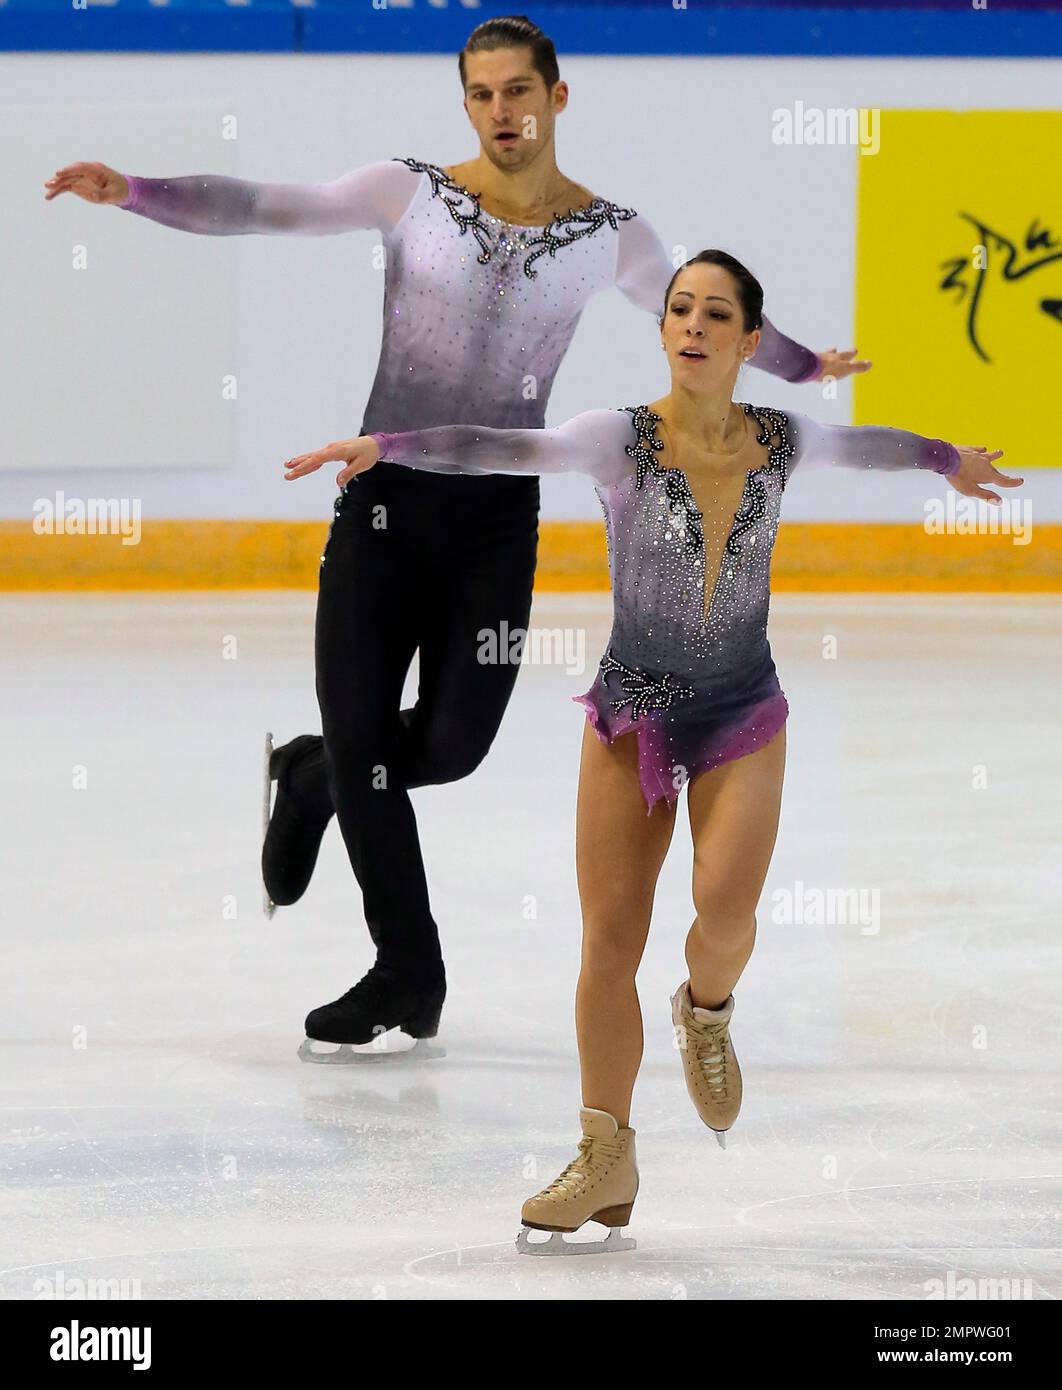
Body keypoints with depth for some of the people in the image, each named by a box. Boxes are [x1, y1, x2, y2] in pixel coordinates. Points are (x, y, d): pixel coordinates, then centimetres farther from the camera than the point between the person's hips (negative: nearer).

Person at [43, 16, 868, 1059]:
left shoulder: (608, 236, 3)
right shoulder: (412, 194, -3)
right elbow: (265, 210, -10)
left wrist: (802, 364, 7)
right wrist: (134, 193, -21)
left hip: (497, 515, 1)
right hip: (385, 502, -1)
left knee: (453, 744, -6)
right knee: (361, 743, -4)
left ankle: (312, 777, 29)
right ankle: (406, 974, 14)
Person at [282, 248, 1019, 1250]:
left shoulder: (784, 443, -2)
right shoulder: (621, 440, -12)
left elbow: (868, 444, 20)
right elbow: (500, 448, -27)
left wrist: (952, 461, 40)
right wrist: (383, 445, -43)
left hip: (742, 718, 1)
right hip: (630, 716, -1)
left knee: (725, 911, -22)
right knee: (608, 943, -1)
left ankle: (706, 1011, 14)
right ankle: (607, 1158, 12)